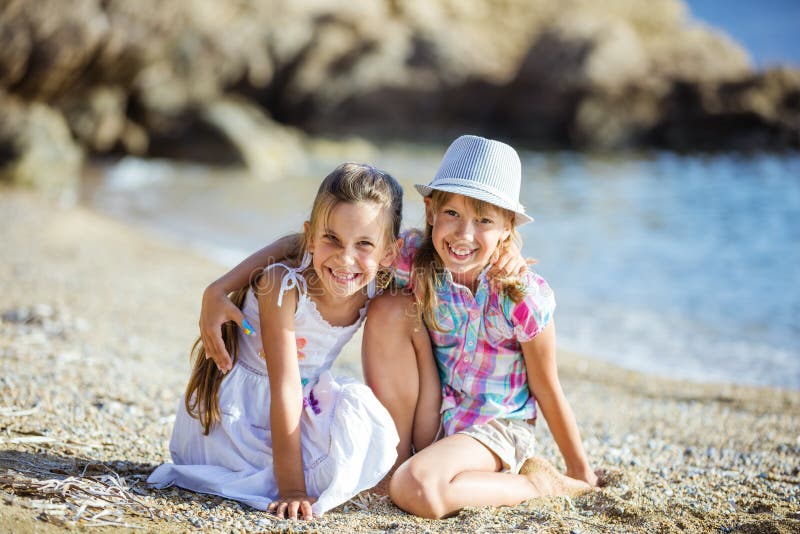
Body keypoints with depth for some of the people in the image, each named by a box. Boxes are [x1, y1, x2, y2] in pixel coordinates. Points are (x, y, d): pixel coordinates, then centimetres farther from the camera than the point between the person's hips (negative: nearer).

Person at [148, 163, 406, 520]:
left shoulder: (373, 290, -13)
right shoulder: (283, 284, -28)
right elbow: (286, 390, -30)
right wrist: (291, 489, -31)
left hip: (307, 406, 6)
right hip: (237, 407, -6)